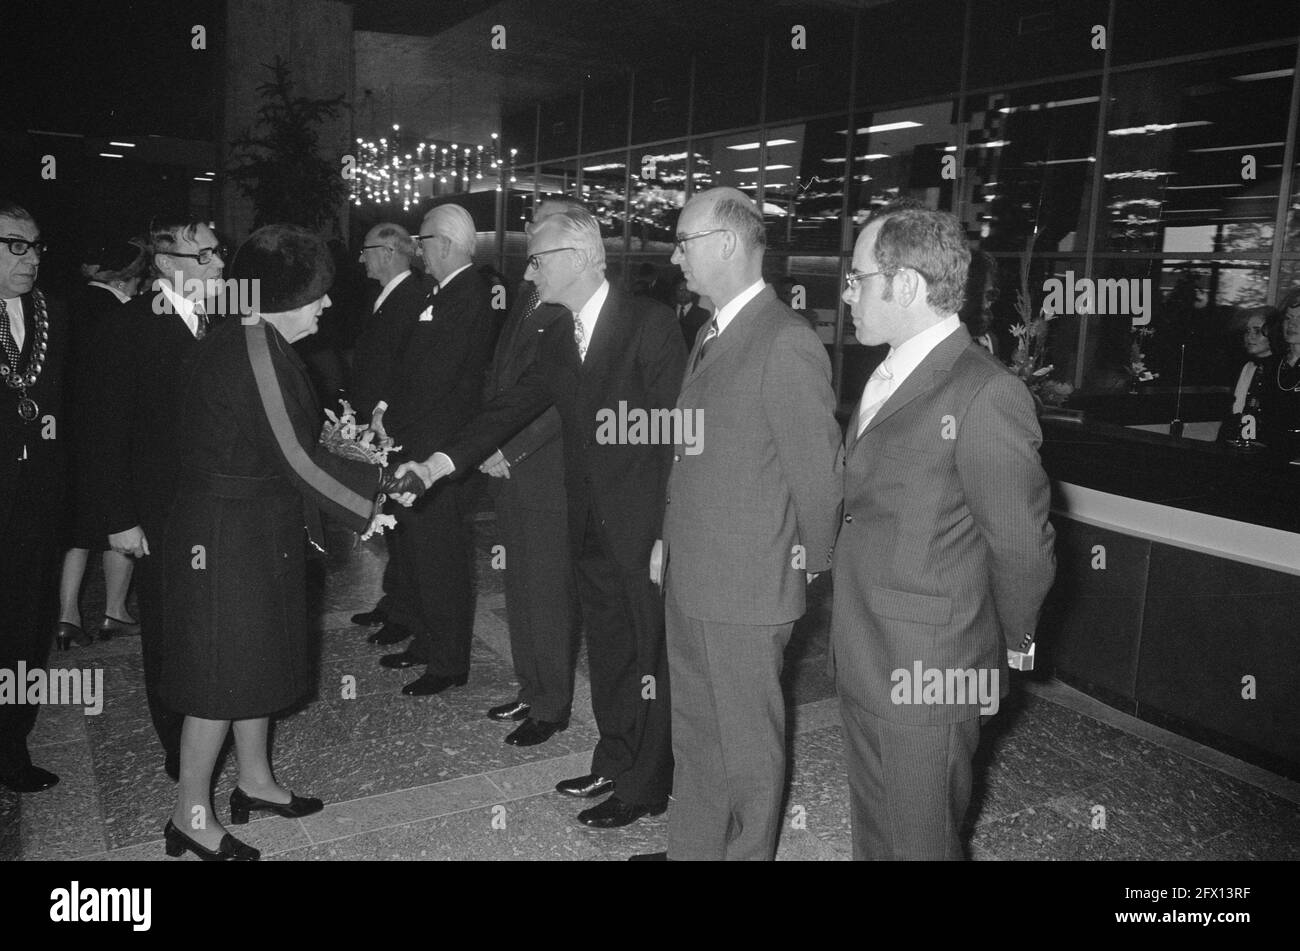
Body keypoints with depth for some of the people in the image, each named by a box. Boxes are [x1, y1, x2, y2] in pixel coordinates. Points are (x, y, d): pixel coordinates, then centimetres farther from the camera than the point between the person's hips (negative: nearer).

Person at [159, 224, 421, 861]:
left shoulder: (257, 343, 8)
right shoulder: (252, 350, -23)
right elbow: (295, 458, -23)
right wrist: (379, 482, -14)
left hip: (258, 530, 10)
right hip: (230, 537, -10)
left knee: (256, 657, 19)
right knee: (224, 671, 2)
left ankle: (255, 782, 36)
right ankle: (191, 815, 18)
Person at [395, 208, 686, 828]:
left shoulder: (649, 323, -13)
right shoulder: (558, 339, 10)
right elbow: (511, 408, 7)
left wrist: (671, 533, -18)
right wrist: (440, 463, -4)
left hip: (644, 528, -7)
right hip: (591, 530, 7)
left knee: (646, 657, 7)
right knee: (606, 655, 18)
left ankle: (644, 788, 23)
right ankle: (613, 765, 36)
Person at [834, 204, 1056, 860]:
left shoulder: (985, 394, -20)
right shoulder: (887, 378, 9)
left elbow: (1022, 549, -14)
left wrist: (1006, 650, 1)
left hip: (929, 679, -8)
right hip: (861, 666, 8)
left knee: (920, 843, 11)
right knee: (872, 835, 23)